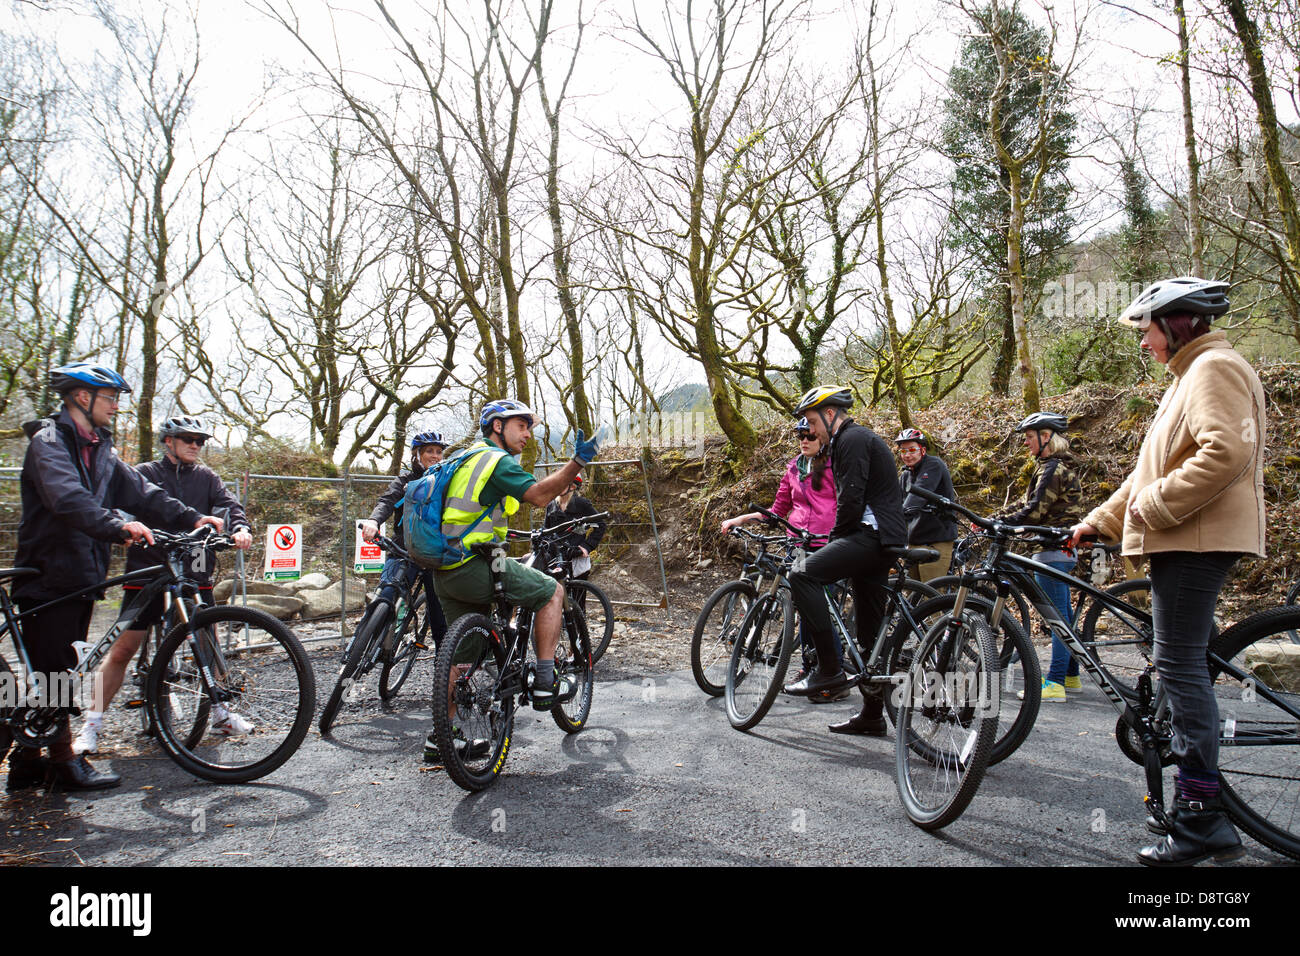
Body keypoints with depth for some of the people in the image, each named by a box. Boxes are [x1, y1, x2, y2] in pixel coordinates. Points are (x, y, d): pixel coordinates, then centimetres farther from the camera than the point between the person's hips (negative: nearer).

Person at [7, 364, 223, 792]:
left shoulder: (98, 448, 16)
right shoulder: (49, 442, -11)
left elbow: (140, 490, 6)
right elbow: (68, 499, -29)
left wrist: (191, 518, -7)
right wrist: (119, 526, -44)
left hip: (81, 576, 9)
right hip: (48, 576, -9)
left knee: (56, 672, 12)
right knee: (53, 672, -3)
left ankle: (27, 761, 21)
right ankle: (64, 760, 5)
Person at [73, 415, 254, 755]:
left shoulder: (206, 477, 13)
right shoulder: (144, 474, 4)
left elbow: (229, 504, 1)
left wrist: (240, 528, -20)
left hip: (194, 574, 3)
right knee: (123, 650, -3)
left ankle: (221, 714, 21)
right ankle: (92, 725, 7)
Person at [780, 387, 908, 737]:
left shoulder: (852, 439, -9)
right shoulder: (854, 439, 24)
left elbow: (851, 499, -18)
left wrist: (834, 538, -5)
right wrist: (836, 540, 21)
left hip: (872, 534, -11)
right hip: (878, 539, 11)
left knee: (803, 575, -21)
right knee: (870, 626, 12)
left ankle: (829, 669, -20)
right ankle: (872, 713, 18)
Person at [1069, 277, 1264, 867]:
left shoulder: (1214, 367, -8)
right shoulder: (1191, 374, 25)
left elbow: (1226, 452, -24)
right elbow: (1152, 469, 26)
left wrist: (1155, 506, -18)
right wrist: (1099, 522, 21)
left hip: (1198, 538, -11)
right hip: (1184, 540, 11)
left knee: (1180, 665, -11)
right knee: (1184, 664, 11)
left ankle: (1201, 820, -7)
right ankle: (1190, 805, 18)